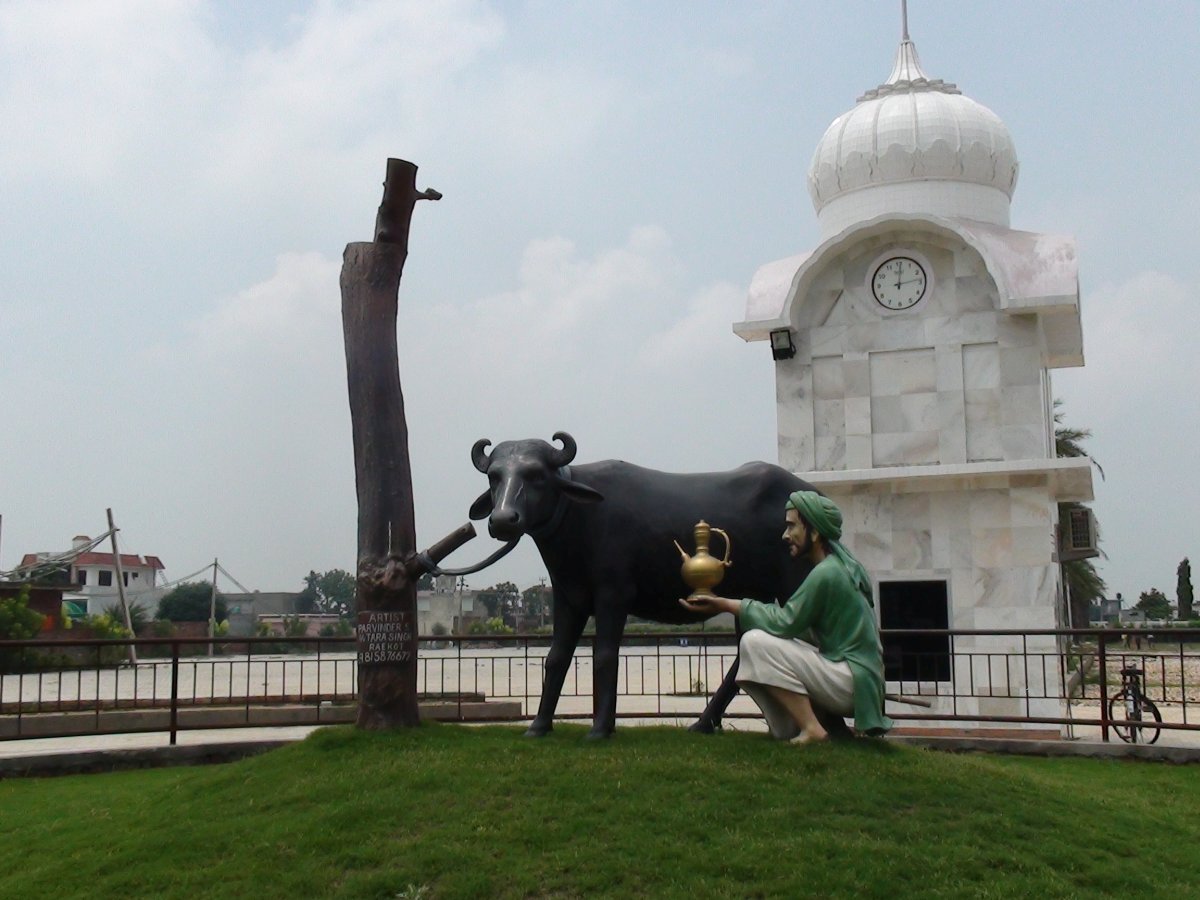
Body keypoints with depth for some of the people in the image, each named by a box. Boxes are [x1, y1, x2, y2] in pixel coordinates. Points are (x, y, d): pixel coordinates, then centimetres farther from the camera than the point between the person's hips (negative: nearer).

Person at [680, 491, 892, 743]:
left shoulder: (826, 573, -17)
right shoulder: (841, 565, 11)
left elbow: (784, 622, -15)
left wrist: (726, 605, -10)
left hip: (851, 683, -9)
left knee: (756, 642, -15)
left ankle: (811, 730, -11)